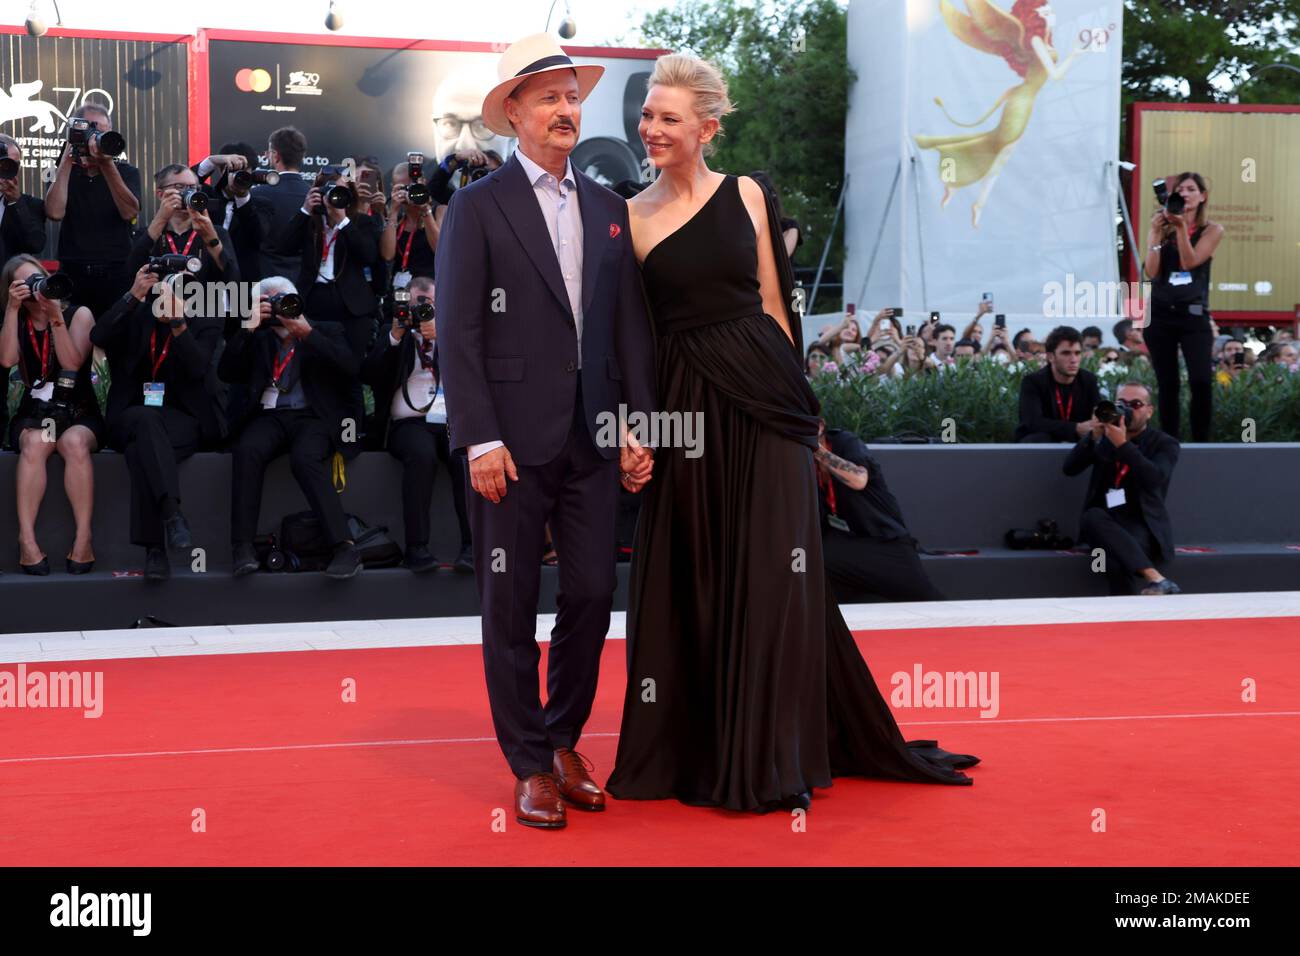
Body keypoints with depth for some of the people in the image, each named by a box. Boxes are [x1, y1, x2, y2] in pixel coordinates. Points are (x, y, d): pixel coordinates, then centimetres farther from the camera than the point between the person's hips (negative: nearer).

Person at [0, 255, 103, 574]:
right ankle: (27, 540, -38)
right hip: (33, 413, 2)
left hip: (78, 413, -1)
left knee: (74, 443, -37)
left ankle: (83, 538, -37)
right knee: (34, 444, -34)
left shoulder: (79, 314, 4)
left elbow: (72, 363, -12)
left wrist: (55, 316, -17)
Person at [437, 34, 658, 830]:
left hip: (594, 437, 4)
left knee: (592, 599, 7)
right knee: (511, 607, 4)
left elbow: (631, 324, 11)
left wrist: (638, 426, 5)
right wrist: (480, 438, -14)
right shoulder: (478, 206, -1)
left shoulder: (609, 209, 13)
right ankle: (531, 765, 16)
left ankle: (566, 741, 26)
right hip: (514, 439, -4)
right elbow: (458, 332, -7)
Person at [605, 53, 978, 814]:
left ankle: (773, 755, 10)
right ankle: (696, 746, 22)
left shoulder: (747, 196, 4)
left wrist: (794, 395, 3)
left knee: (773, 575, -1)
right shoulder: (634, 217, 5)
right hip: (686, 409, 1)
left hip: (762, 396, -1)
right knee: (693, 582, 7)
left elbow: (773, 305, 6)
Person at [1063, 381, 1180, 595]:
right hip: (1105, 525, 3)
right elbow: (1069, 469, 2)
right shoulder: (1104, 436, 15)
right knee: (1092, 516, -36)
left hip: (1143, 526, -3)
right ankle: (1155, 578, -46)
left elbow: (1155, 478, -16)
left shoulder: (1165, 443, 6)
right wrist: (1094, 436, -11)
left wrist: (1123, 444, -22)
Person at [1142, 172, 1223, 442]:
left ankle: (1201, 444, -8)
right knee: (1167, 385, 4)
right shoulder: (1160, 229, 7)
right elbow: (1151, 272, -4)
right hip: (1160, 314, 2)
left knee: (1201, 382, -16)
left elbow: (1190, 262, -10)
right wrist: (1156, 234, -10)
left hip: (1194, 315, -2)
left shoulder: (1212, 230, 4)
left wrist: (1181, 227, -16)